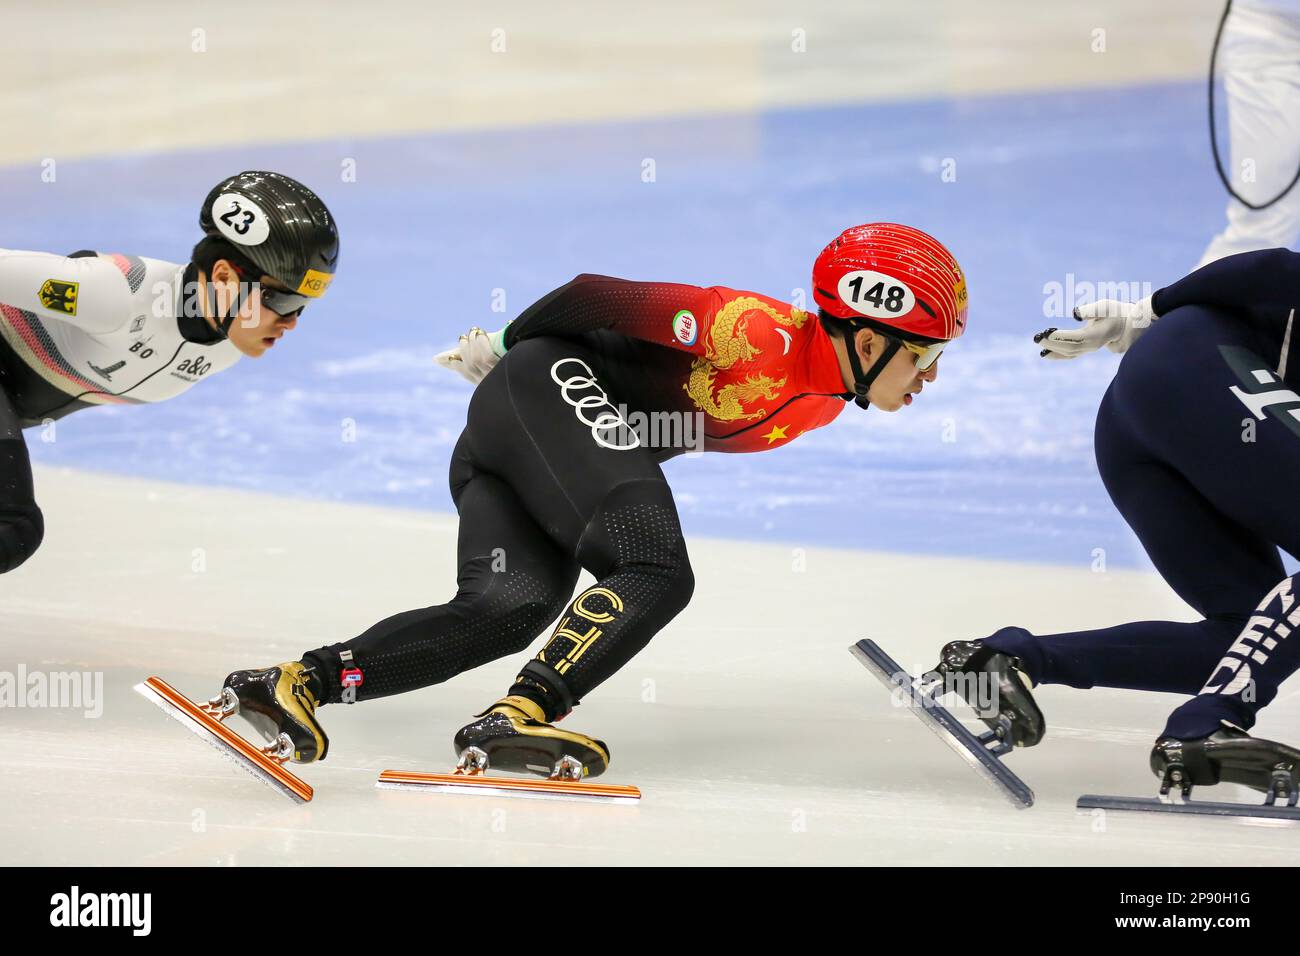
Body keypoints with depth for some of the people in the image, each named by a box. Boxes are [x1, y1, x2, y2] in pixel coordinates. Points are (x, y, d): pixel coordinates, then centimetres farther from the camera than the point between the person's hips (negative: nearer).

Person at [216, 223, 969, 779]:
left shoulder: (822, 405, 12)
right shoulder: (762, 336, -18)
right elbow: (596, 297, -12)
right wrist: (510, 350, 6)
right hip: (553, 388, -8)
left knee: (508, 612, -12)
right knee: (657, 573, -22)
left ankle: (299, 682, -17)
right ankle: (517, 718, -34)